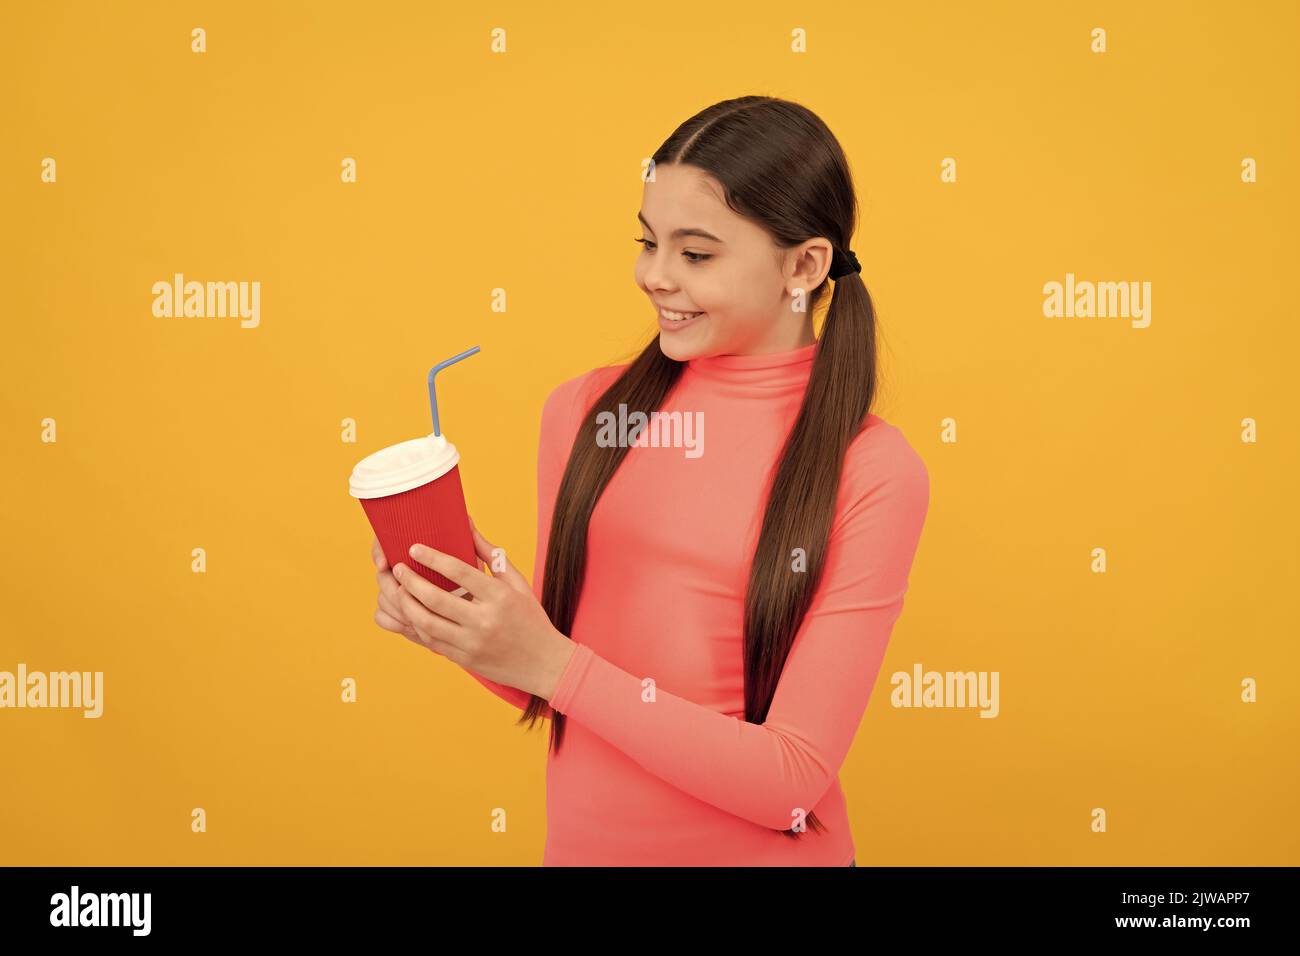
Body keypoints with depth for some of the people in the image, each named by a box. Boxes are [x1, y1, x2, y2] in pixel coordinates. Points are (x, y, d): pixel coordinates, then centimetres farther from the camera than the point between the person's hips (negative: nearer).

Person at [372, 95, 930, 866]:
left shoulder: (872, 471, -15)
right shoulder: (583, 410, -6)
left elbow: (792, 776, -18)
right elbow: (549, 690, 4)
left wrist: (549, 663, -23)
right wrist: (466, 627, -15)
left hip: (761, 849, -3)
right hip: (582, 841, 3)